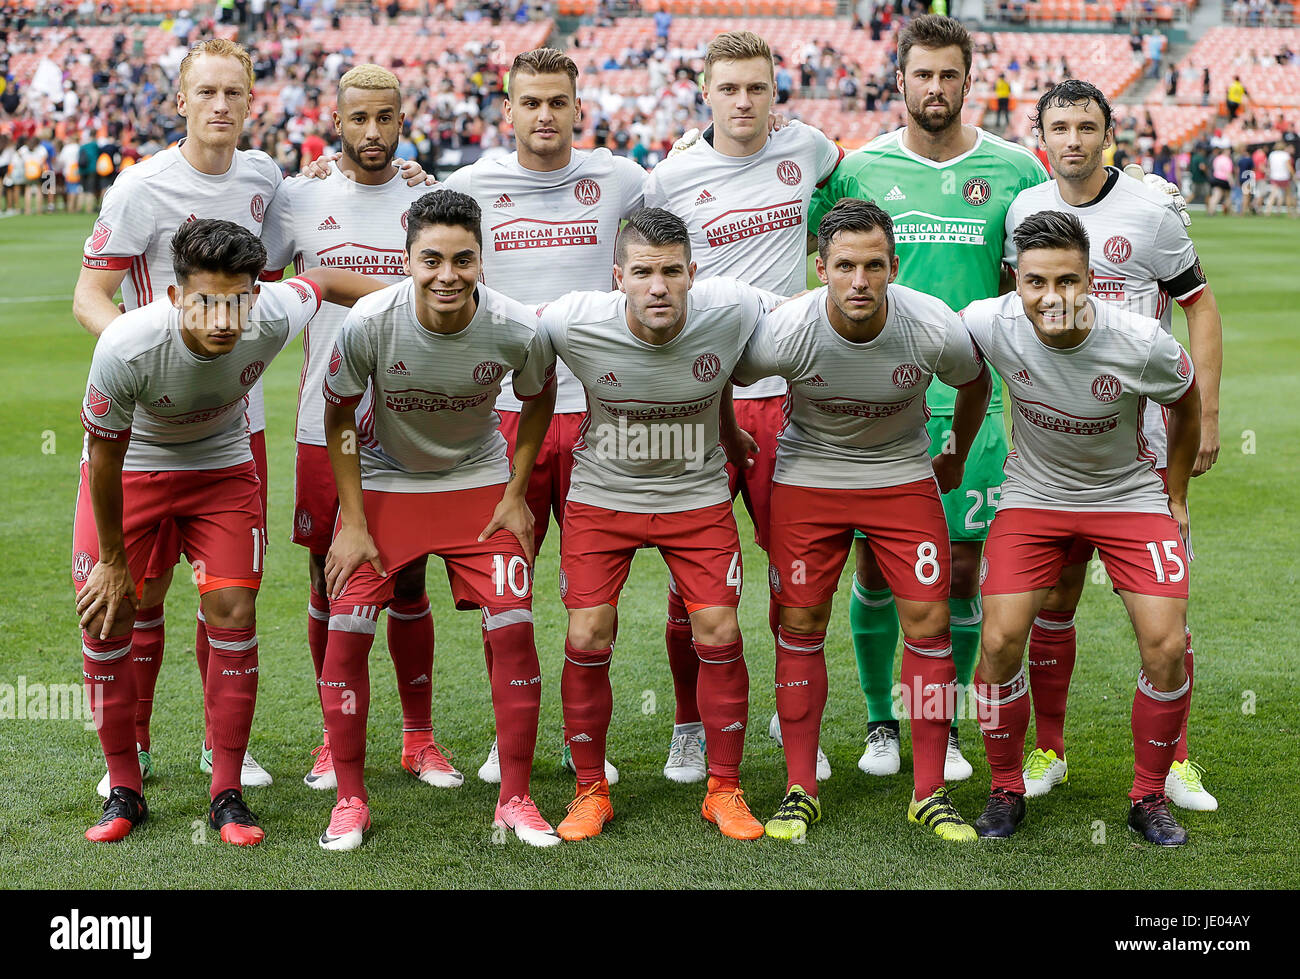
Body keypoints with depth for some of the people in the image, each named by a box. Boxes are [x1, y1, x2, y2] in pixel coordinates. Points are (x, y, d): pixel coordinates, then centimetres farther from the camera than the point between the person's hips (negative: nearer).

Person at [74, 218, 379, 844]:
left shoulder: (271, 317, -30)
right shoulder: (125, 346, -36)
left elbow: (324, 280, -5)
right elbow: (104, 453, -20)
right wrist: (113, 560, -11)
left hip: (222, 468, 2)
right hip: (128, 467, -1)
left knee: (234, 616, -8)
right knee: (104, 620, -7)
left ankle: (227, 797, 4)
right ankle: (124, 791, 10)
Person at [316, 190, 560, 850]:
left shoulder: (516, 330, -23)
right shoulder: (369, 323, -26)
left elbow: (538, 400, 0)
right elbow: (340, 416, -9)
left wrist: (515, 496, -2)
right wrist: (353, 522, -10)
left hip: (479, 482, 1)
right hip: (384, 482, 0)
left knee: (513, 629, -10)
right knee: (346, 632, -10)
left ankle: (514, 798, 5)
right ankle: (350, 800, 7)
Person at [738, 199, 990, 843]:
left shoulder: (936, 329, -21)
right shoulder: (783, 333, -24)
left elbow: (975, 383, 4)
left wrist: (957, 459, 16)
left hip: (903, 477, 1)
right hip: (807, 477, -1)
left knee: (929, 624, -5)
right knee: (800, 627, -1)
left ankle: (930, 794, 6)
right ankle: (800, 790, 12)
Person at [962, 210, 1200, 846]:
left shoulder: (1142, 343, -25)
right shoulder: (989, 324, -22)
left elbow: (1186, 405, -2)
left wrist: (1175, 496, 7)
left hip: (1131, 495, -1)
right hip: (1034, 493, 1)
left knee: (1166, 646, -13)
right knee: (999, 641, -13)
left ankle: (1149, 798, 9)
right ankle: (1006, 791, 11)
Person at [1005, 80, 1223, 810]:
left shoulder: (1151, 211, -3)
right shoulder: (1025, 211, 7)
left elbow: (1201, 309, 2)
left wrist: (1206, 416, -3)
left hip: (1140, 438, -3)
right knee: (1050, 598, 5)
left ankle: (1173, 759, 10)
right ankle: (1048, 751, 17)